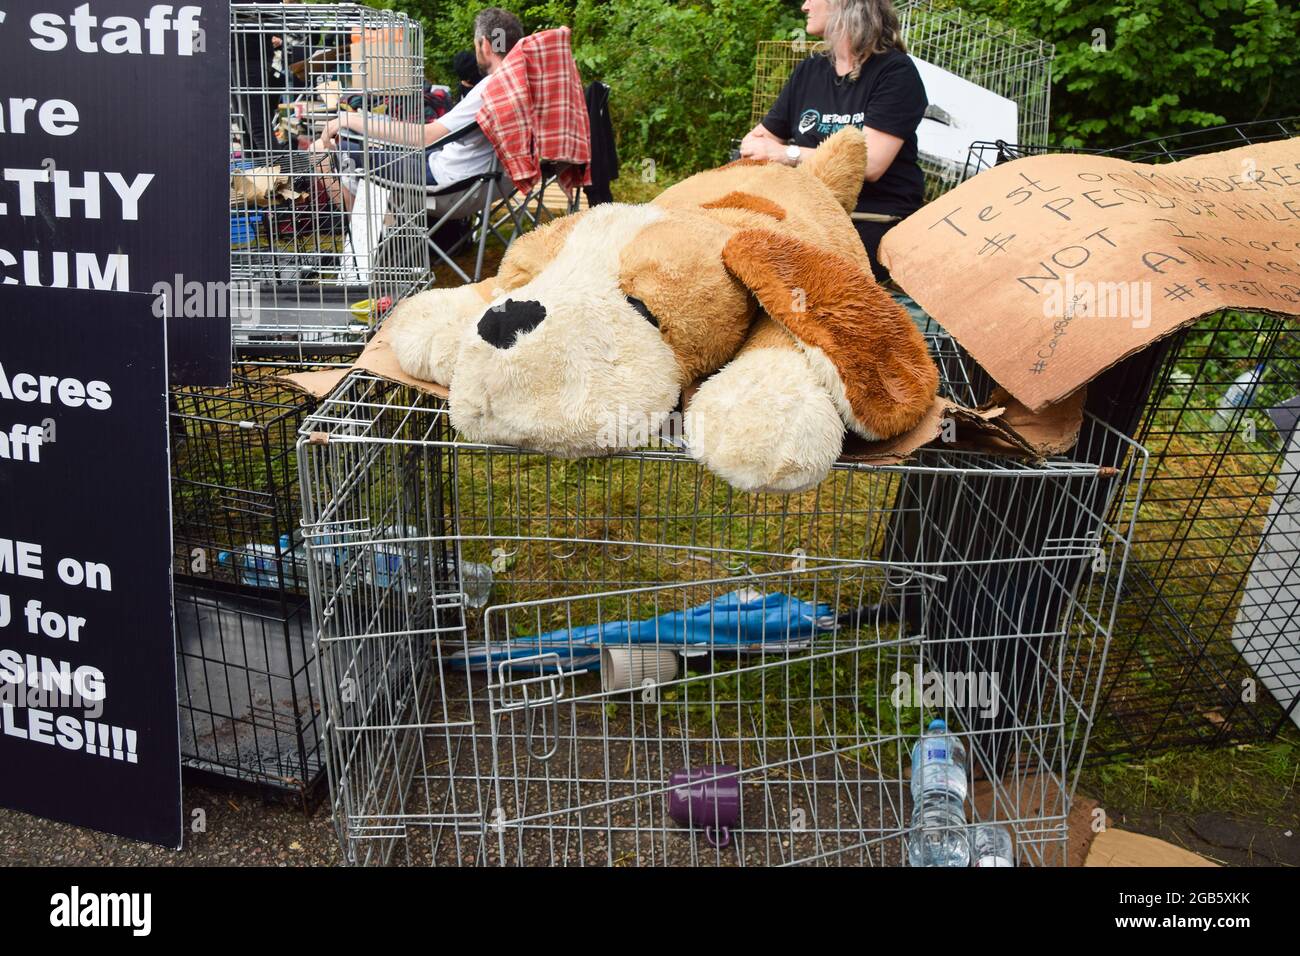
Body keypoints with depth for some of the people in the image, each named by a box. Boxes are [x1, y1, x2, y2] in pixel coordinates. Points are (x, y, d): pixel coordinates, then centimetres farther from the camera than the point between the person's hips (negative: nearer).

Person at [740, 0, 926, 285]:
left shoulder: (895, 72, -3)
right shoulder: (809, 71, 17)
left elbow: (870, 164, -14)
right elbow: (756, 142, 20)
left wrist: (785, 154, -12)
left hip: (878, 224, -6)